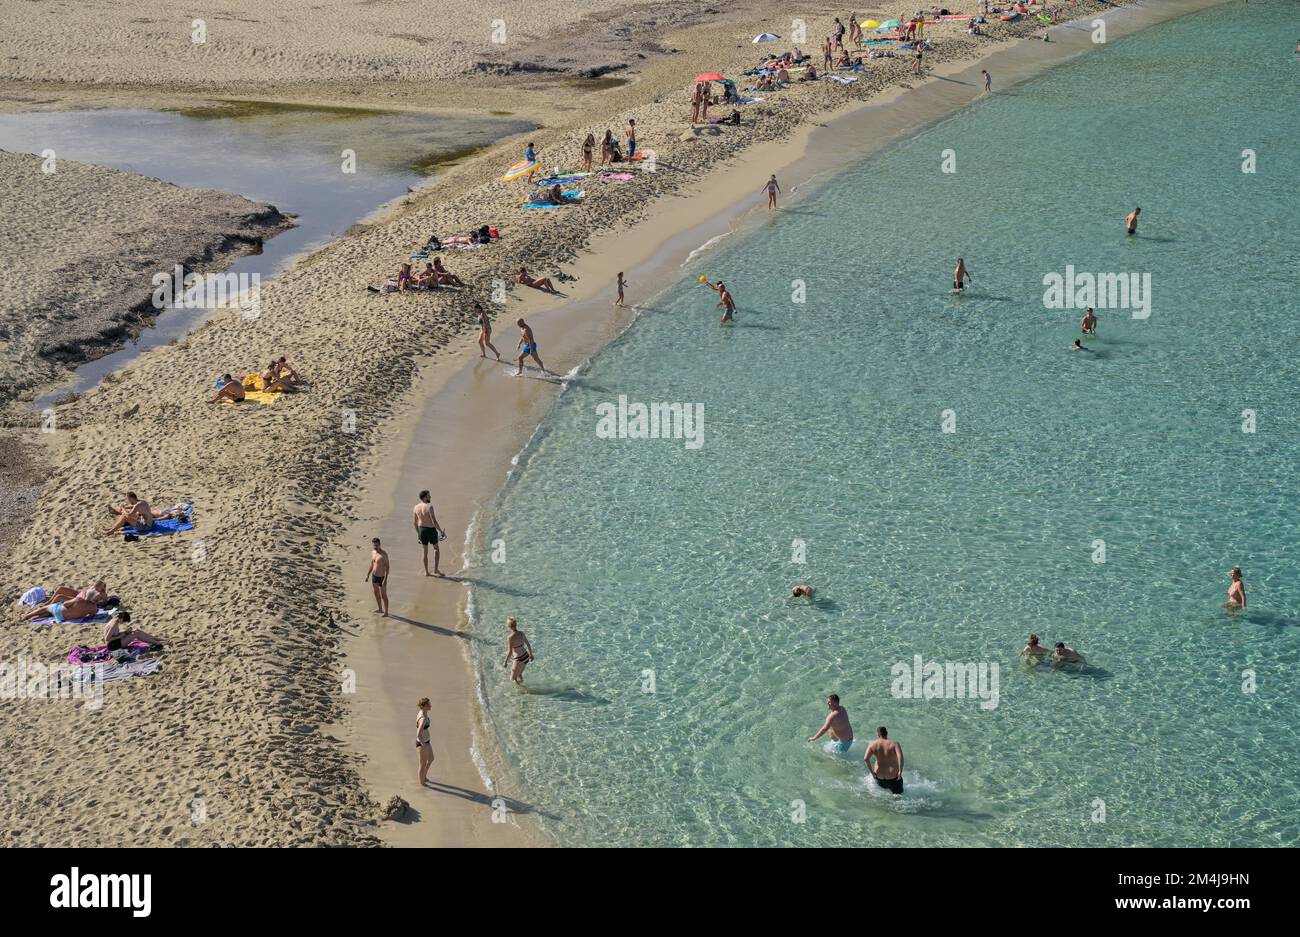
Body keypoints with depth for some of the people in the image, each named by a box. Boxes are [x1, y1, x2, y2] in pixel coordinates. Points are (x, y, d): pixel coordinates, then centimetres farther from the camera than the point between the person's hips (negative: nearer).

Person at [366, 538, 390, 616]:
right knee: (376, 593, 20)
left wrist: (385, 579, -25)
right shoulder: (373, 552, 2)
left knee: (383, 595, 0)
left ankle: (386, 612, 8)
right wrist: (368, 575, 16)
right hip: (374, 576, 8)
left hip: (381, 577, -8)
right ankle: (380, 609, 36)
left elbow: (387, 567, -21)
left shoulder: (383, 554, -22)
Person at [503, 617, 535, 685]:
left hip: (520, 659, -8)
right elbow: (528, 644, 7)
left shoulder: (510, 637, -24)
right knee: (519, 675, 28)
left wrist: (505, 663, -11)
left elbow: (510, 652, -22)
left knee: (513, 678, 8)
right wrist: (531, 654, 23)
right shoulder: (521, 633, -4)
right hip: (526, 656, 8)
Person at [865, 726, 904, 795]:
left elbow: (866, 759, -15)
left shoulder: (872, 744, -3)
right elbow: (900, 757, -24)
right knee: (899, 795, 7)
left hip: (879, 776, 2)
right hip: (893, 778, -2)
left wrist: (872, 772, -4)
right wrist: (900, 771, -16)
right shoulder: (894, 744, -7)